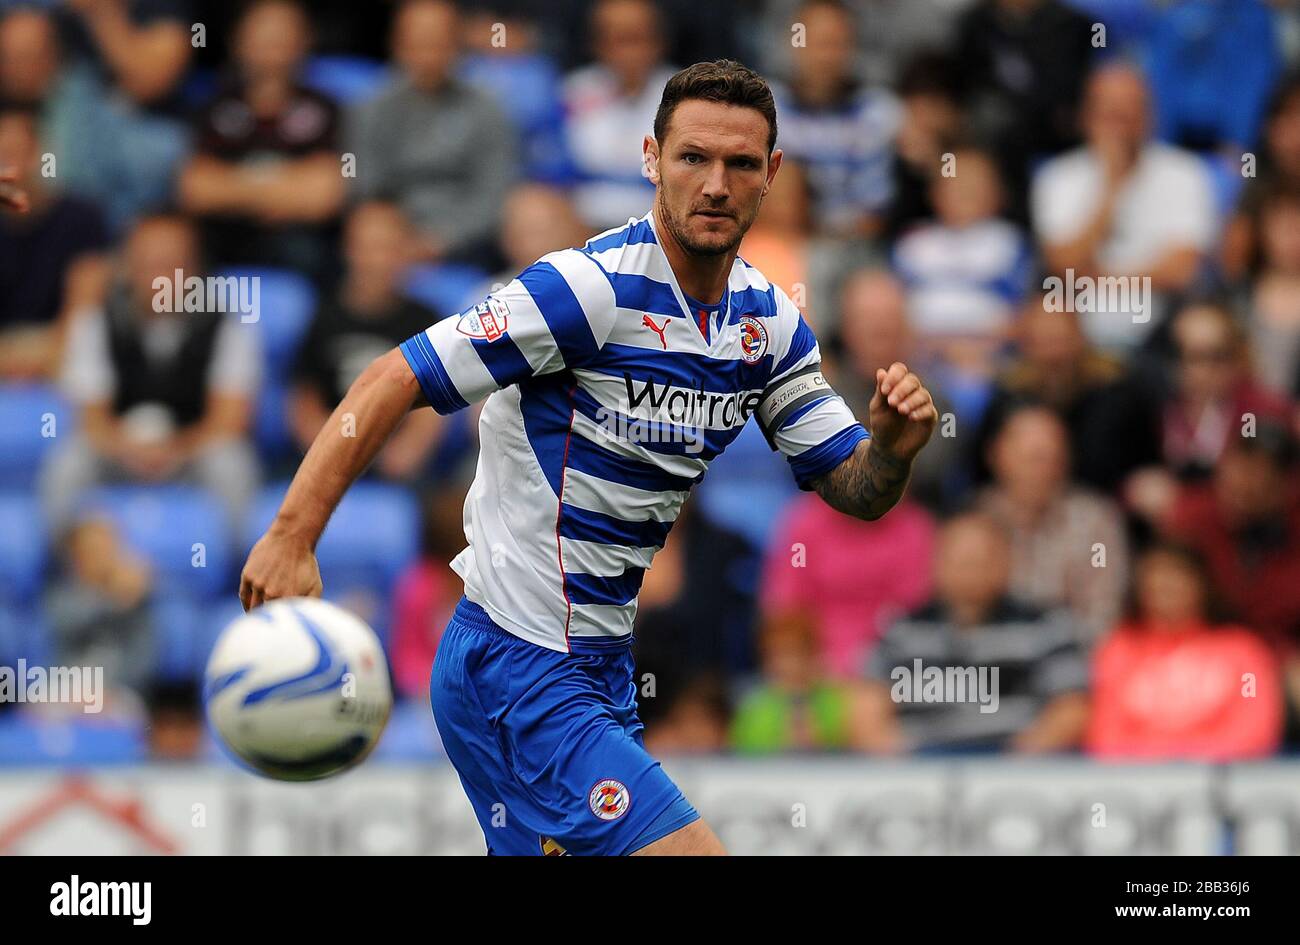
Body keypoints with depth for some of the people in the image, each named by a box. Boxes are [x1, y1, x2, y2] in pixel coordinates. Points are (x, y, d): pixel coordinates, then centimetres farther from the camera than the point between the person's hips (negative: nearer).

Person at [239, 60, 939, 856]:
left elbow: (855, 491, 11)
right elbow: (396, 380, -20)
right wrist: (293, 537, -31)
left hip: (600, 665, 9)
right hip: (519, 671, -9)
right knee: (689, 850, -16)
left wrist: (894, 447, -14)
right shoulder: (591, 288, -19)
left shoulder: (770, 322, 6)